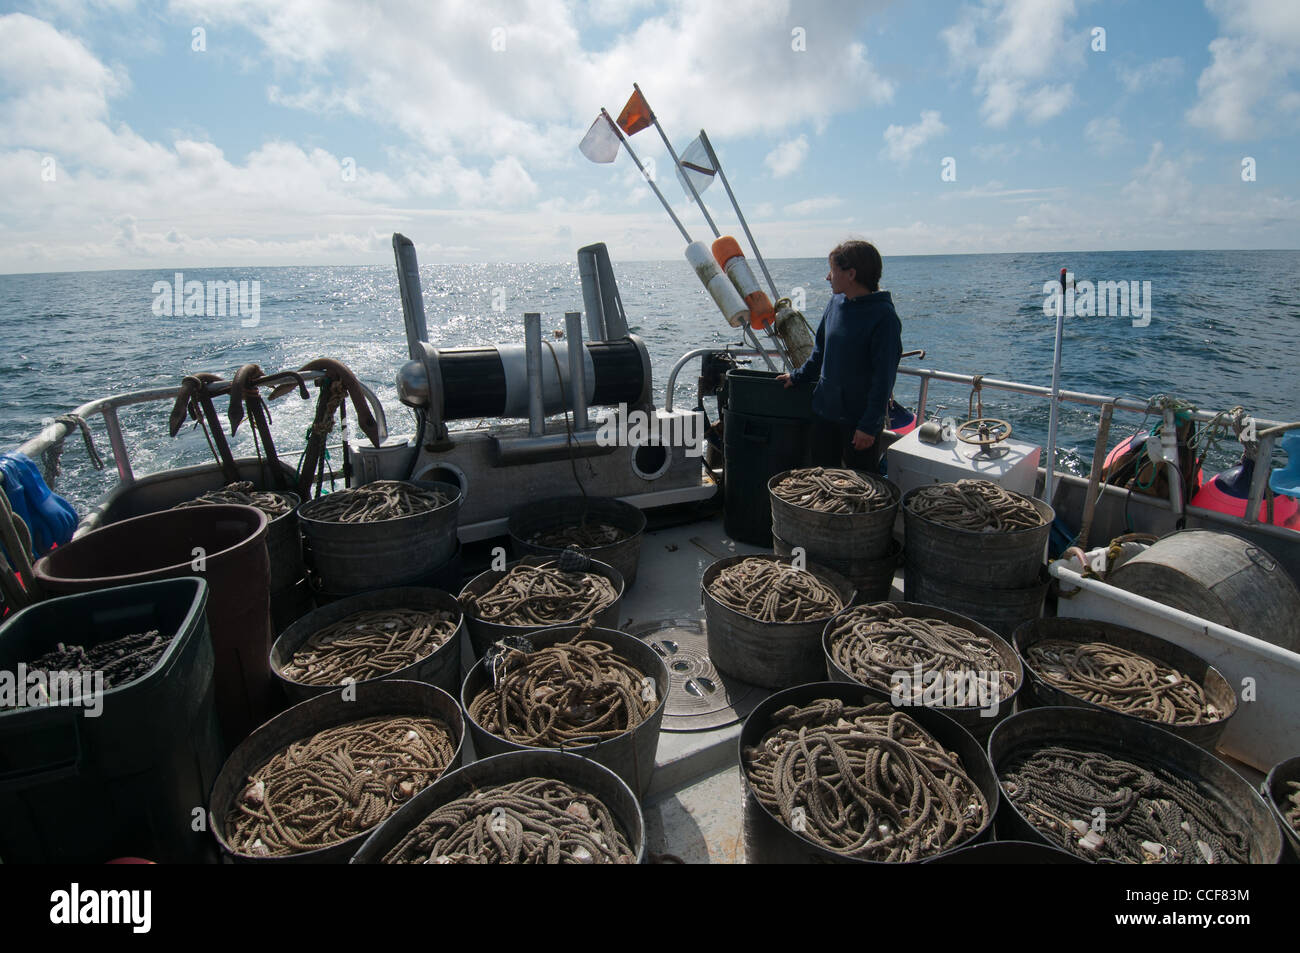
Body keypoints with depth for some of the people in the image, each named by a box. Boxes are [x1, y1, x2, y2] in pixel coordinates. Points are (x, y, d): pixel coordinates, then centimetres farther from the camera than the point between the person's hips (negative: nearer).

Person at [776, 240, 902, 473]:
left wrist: (870, 425, -18)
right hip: (825, 411, 7)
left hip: (859, 419, -6)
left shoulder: (883, 316, -17)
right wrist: (797, 376, 16)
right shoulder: (836, 303, 4)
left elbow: (884, 377, -17)